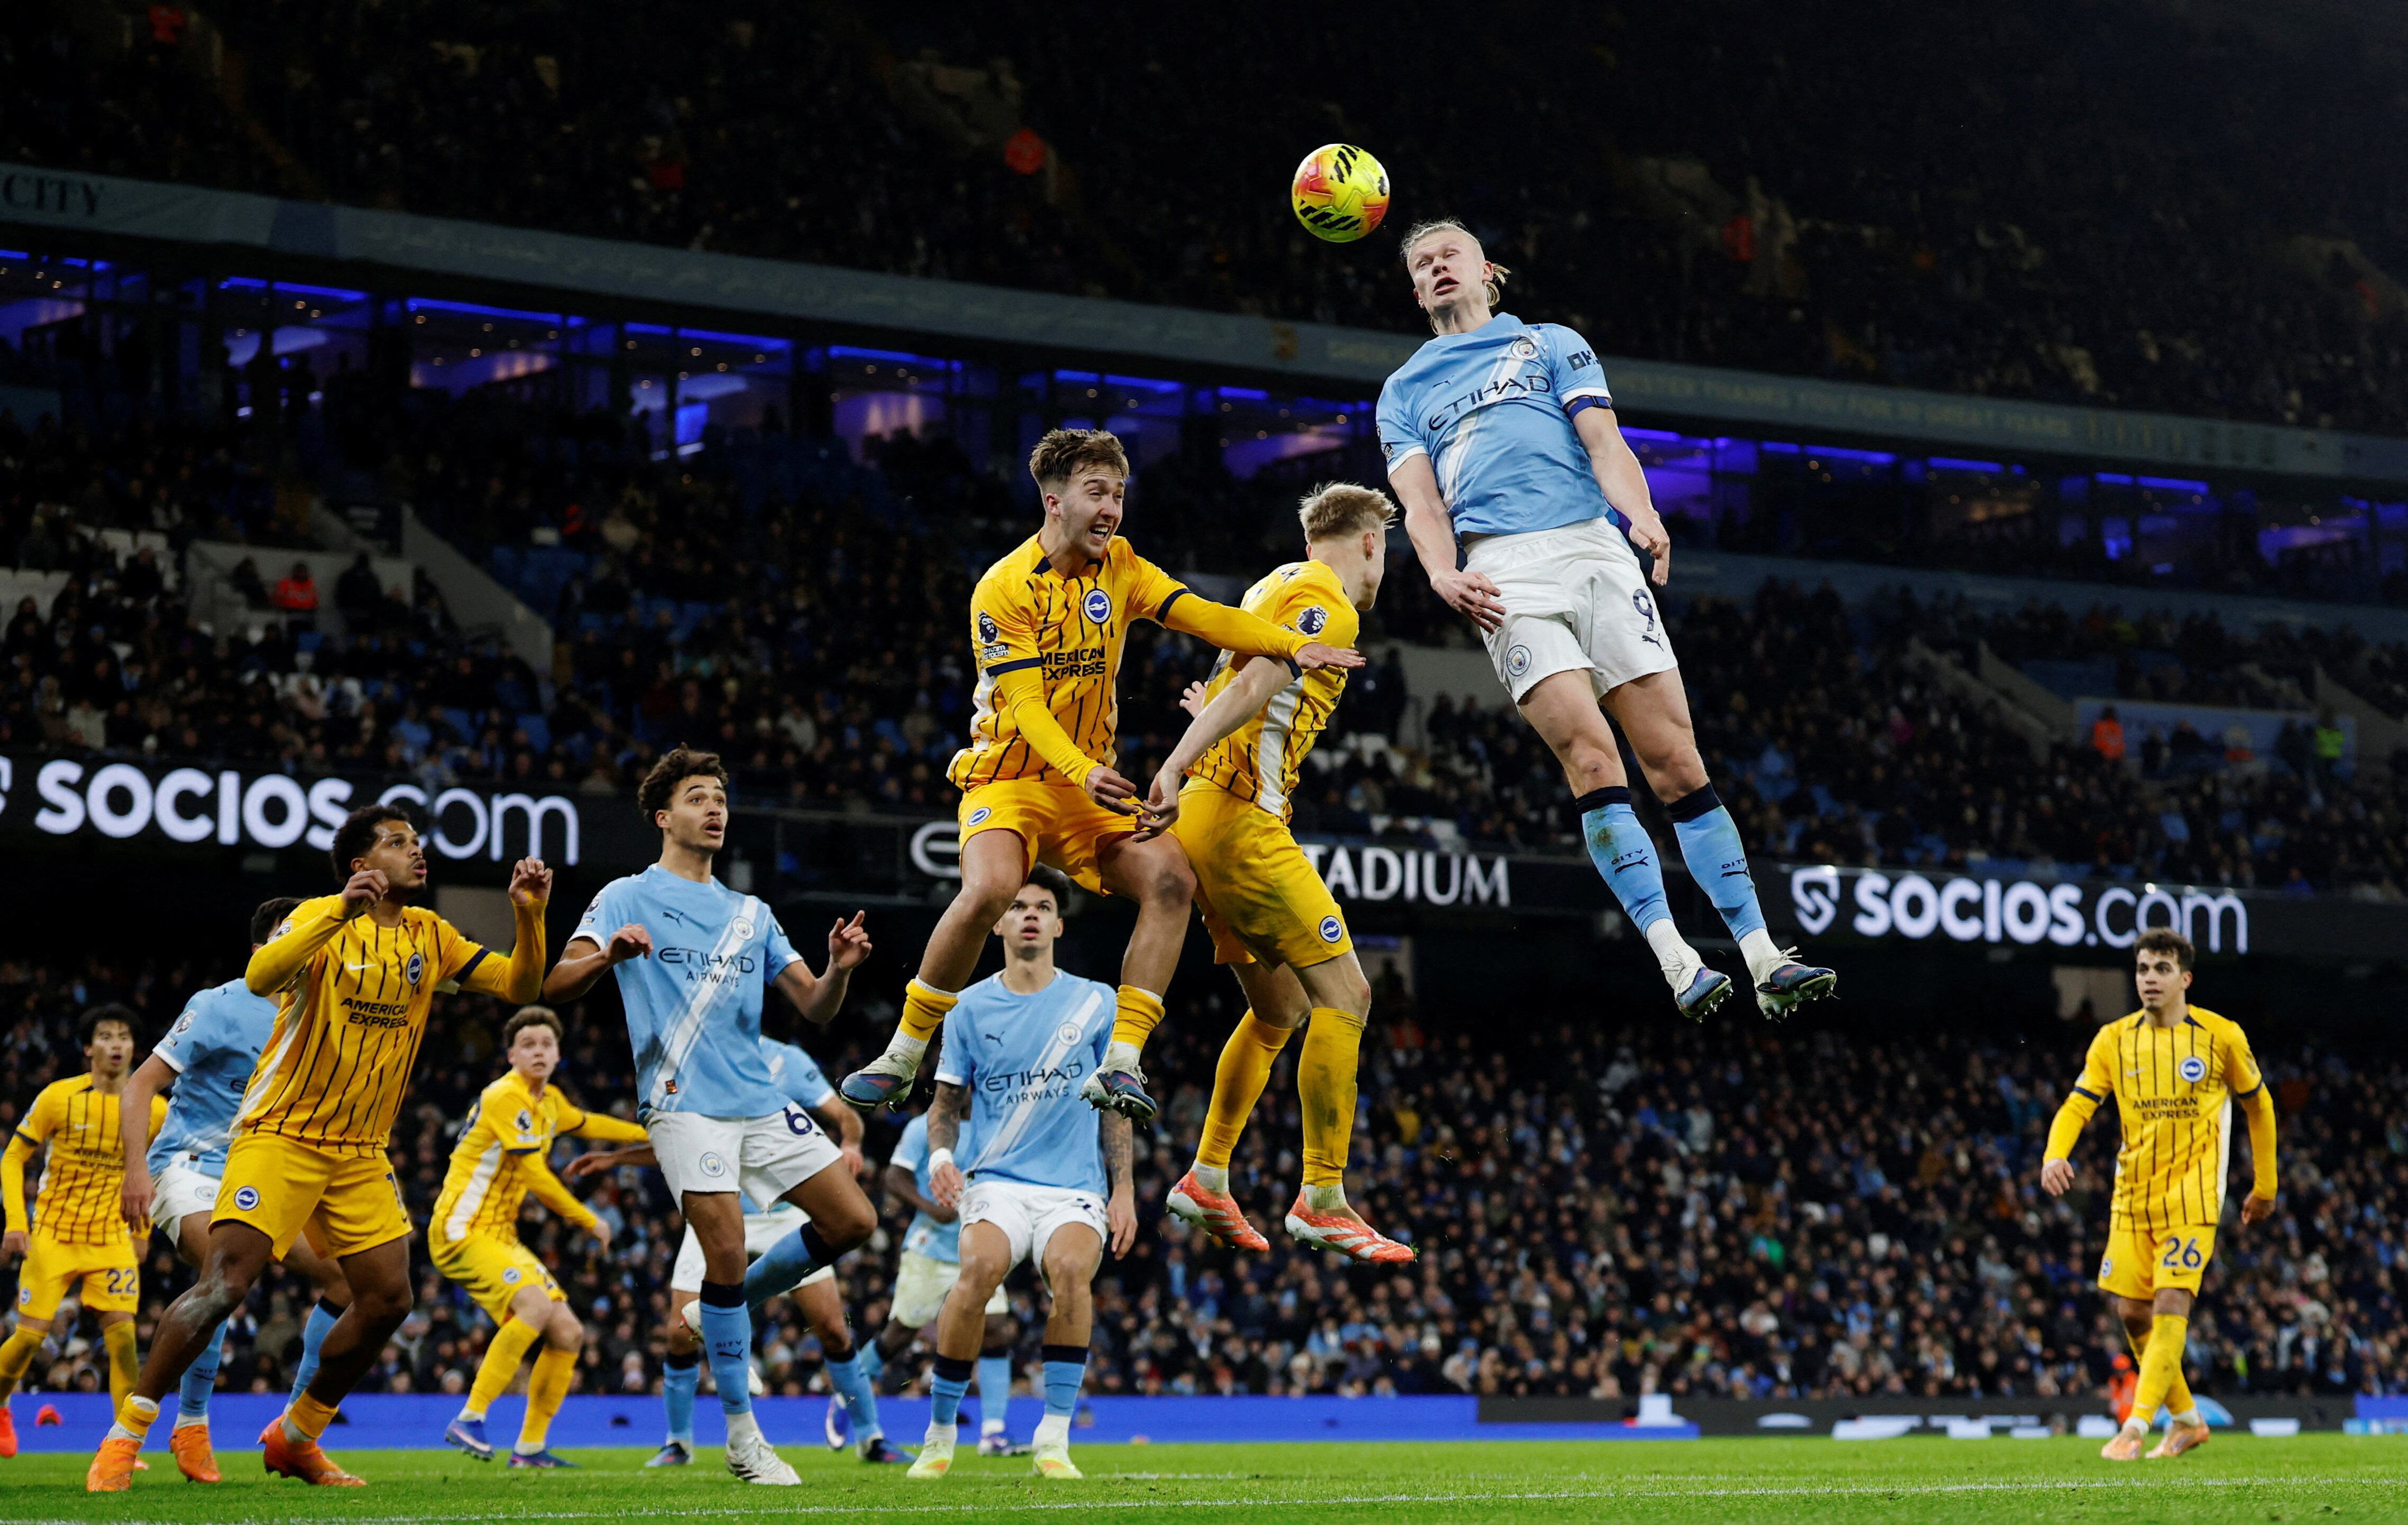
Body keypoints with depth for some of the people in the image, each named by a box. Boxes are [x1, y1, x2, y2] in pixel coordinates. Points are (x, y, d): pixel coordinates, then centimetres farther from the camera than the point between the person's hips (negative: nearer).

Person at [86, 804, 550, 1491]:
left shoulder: (429, 935, 8)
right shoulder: (321, 918, -8)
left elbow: (520, 985, 6)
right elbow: (260, 976, -27)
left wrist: (529, 916, -12)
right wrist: (340, 914, -38)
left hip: (361, 1152, 6)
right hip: (281, 1136, -6)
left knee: (388, 1299, -1)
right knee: (223, 1285, -18)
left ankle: (295, 1438, 18)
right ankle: (123, 1438, -9)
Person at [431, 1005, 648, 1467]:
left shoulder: (549, 1101, 12)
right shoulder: (505, 1097, -15)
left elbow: (587, 1124, 35)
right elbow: (536, 1178, -17)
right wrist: (591, 1222, -7)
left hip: (501, 1236, 9)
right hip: (462, 1231, -9)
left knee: (568, 1333, 2)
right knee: (536, 1304, -30)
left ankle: (531, 1447, 10)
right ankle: (468, 1420, -26)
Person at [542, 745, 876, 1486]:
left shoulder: (750, 915, 20)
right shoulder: (626, 900, 6)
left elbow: (815, 1008, 15)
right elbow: (555, 986, -6)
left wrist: (839, 968, -8)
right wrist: (607, 957, -27)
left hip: (761, 1101, 6)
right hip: (684, 1104, -6)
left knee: (853, 1221, -4)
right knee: (727, 1252, -16)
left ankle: (729, 1308, 18)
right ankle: (741, 1434, -6)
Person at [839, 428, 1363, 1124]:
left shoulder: (1120, 566, 5)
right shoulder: (1005, 588, -11)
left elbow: (1203, 615, -5)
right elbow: (1023, 706, -17)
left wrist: (1294, 644, -21)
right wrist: (1082, 771, -34)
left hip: (1091, 787, 5)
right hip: (1010, 777, -5)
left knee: (1171, 878, -21)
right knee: (988, 889, -33)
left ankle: (1120, 1063, -21)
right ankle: (903, 1056, -16)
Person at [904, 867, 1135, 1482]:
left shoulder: (1096, 1003, 7)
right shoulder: (969, 1008, 8)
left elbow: (1115, 1106, 12)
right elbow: (947, 1102, 14)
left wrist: (1122, 1190, 5)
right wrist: (941, 1156, -6)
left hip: (1075, 1188, 0)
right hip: (995, 1181, 0)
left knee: (1071, 1268, -32)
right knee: (980, 1268, -31)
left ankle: (1053, 1439, -22)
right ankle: (940, 1433, -14)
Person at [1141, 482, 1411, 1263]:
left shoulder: (1281, 585, 21)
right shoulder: (1326, 605, -9)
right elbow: (1255, 687, -24)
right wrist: (1177, 767, -34)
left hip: (1207, 817, 10)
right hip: (1241, 818, -10)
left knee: (1281, 1008, 16)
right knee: (1343, 993, -10)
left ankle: (1207, 1179, 18)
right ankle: (1322, 1200, -12)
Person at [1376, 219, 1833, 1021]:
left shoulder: (1551, 344, 22)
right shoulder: (1404, 392, 25)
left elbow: (1604, 445, 7)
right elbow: (1421, 502, 11)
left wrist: (1642, 515, -14)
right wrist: (1445, 573, -12)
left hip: (1595, 549, 0)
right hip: (1504, 575, 0)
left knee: (1676, 763, -9)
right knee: (1592, 761, -20)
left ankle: (1764, 961, -9)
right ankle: (1676, 961, -24)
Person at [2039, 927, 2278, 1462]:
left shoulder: (2221, 1036, -2)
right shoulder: (2114, 1040, 4)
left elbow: (2258, 1105, 10)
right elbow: (2078, 1105, -1)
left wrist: (2265, 1187, 14)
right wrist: (2055, 1156, -22)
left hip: (2191, 1196, -4)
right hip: (2132, 1196, 4)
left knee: (2171, 1307, -16)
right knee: (2132, 1313, 3)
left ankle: (2136, 1427, -18)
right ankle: (2186, 1420, 21)